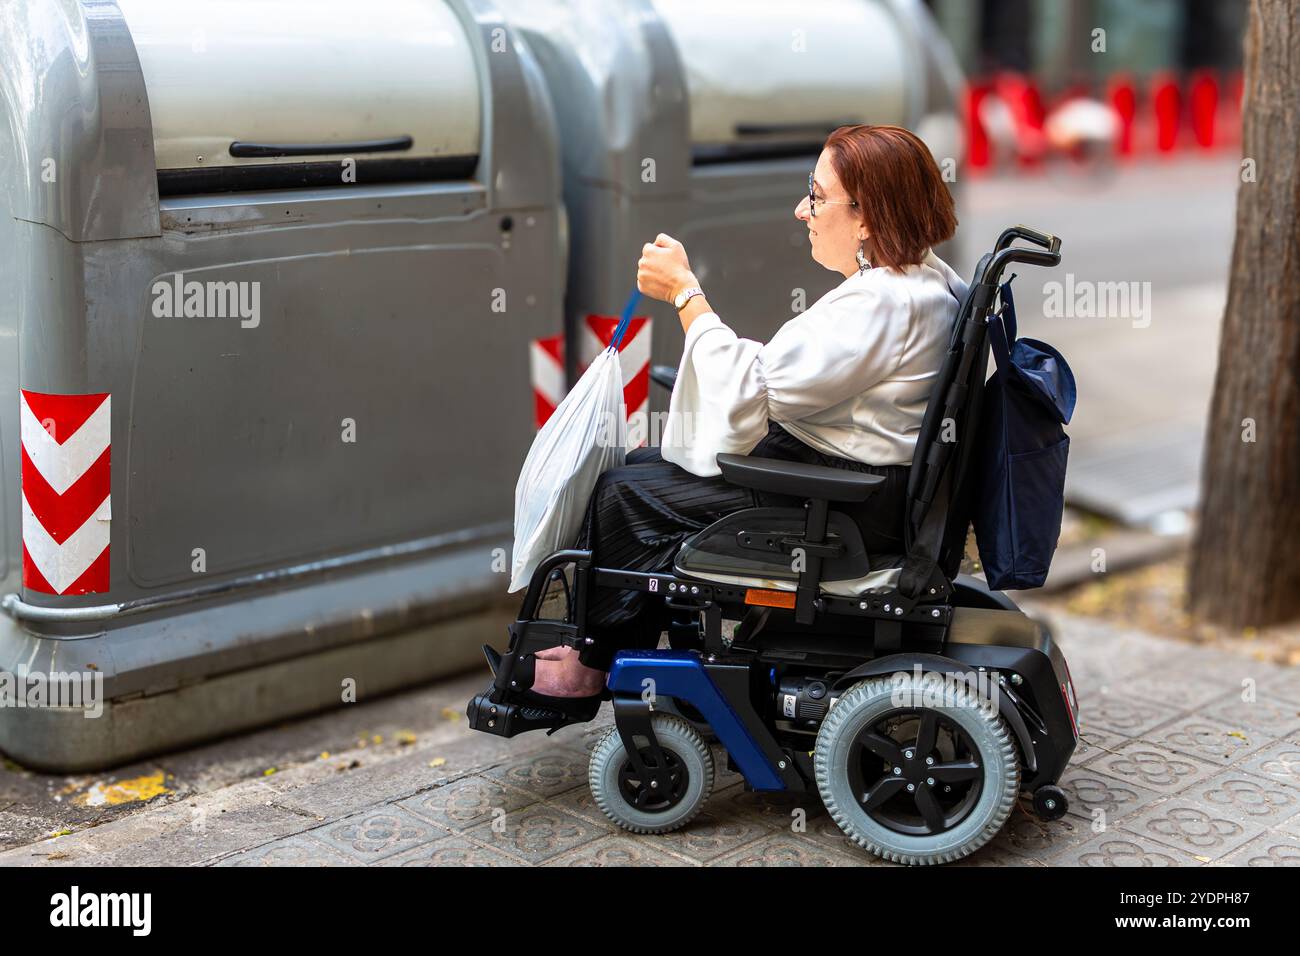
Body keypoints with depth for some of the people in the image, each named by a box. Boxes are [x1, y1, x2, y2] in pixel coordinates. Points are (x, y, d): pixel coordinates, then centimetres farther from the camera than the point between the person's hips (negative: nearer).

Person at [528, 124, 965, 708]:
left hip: (852, 503, -11)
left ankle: (597, 667, 16)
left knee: (625, 492, -3)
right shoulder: (919, 277, 7)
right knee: (642, 465, 14)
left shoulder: (881, 302, -25)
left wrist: (686, 293, -17)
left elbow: (748, 397, -25)